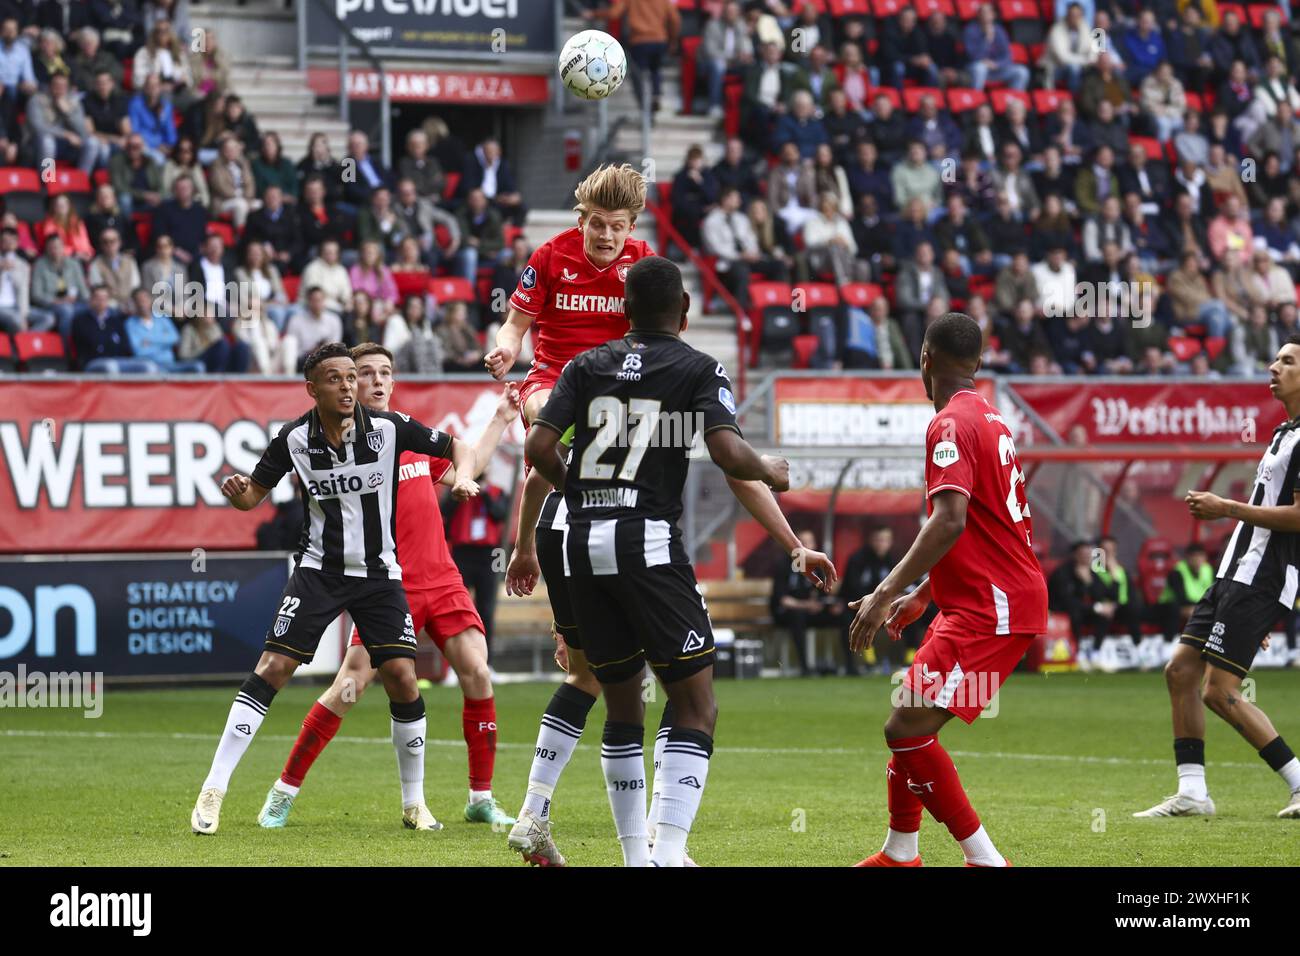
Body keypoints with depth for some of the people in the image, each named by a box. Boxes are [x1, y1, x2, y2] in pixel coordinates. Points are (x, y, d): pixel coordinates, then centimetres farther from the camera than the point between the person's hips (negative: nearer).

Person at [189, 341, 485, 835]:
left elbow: (457, 446, 1)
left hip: (379, 572, 1)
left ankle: (414, 803, 10)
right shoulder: (294, 439, -9)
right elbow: (256, 492, 4)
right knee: (272, 668, -11)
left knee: (401, 676, -8)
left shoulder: (389, 428, -10)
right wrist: (238, 494, -20)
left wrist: (464, 476, -20)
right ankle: (213, 791, -8)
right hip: (319, 568, -1)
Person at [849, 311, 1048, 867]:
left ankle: (985, 859, -16)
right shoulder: (989, 420, 18)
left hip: (991, 608, -10)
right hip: (986, 599, 10)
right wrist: (920, 596, 32)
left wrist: (887, 593, -28)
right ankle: (899, 854, 31)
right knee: (910, 721, 20)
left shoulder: (951, 425, -13)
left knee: (908, 729, -16)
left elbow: (951, 521, -27)